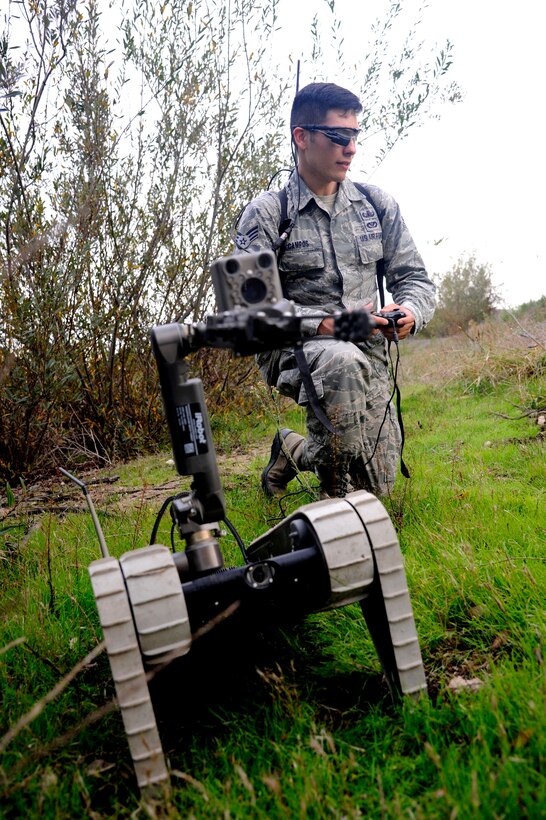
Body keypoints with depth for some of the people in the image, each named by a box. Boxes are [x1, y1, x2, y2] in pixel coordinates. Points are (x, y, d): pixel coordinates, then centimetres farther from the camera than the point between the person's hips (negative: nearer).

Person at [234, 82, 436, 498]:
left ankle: (294, 451, 37)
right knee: (344, 362, -41)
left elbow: (414, 277, 10)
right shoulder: (266, 213, -6)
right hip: (291, 349, -4)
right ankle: (334, 481, -14)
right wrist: (321, 325, -25)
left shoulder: (377, 204, 7)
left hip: (367, 351, 5)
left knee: (377, 486, 5)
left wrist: (410, 312, -13)